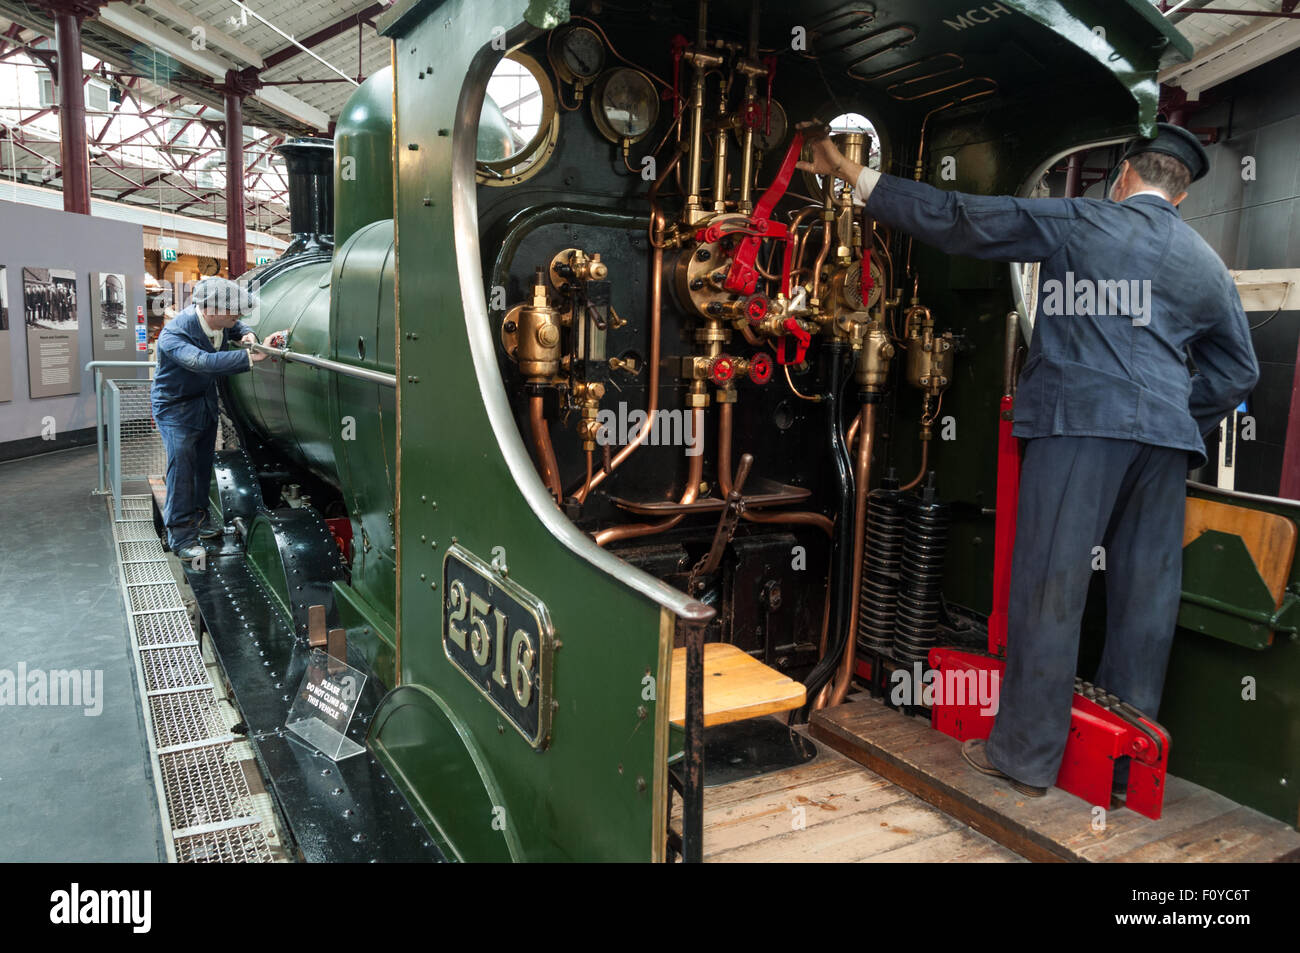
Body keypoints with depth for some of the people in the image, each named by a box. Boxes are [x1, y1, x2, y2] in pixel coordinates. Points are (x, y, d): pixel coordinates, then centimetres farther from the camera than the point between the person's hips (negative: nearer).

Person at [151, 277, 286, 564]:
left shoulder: (219, 320, -13)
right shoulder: (173, 336, -34)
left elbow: (237, 326, 12)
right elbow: (203, 362, -52)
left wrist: (247, 334, -12)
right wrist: (252, 357, -57)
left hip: (206, 401, 7)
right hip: (176, 408, -7)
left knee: (203, 463, 15)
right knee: (181, 465, -11)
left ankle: (198, 517, 33)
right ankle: (180, 534, 0)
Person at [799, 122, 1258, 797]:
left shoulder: (1078, 222, 5)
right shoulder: (1207, 264, 20)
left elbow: (957, 220, 0)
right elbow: (1238, 368, 26)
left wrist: (854, 176, 5)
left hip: (1078, 422, -5)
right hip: (1166, 438, 6)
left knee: (1049, 588, -2)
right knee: (1145, 596, 9)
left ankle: (1027, 757, 6)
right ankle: (1128, 763, 19)